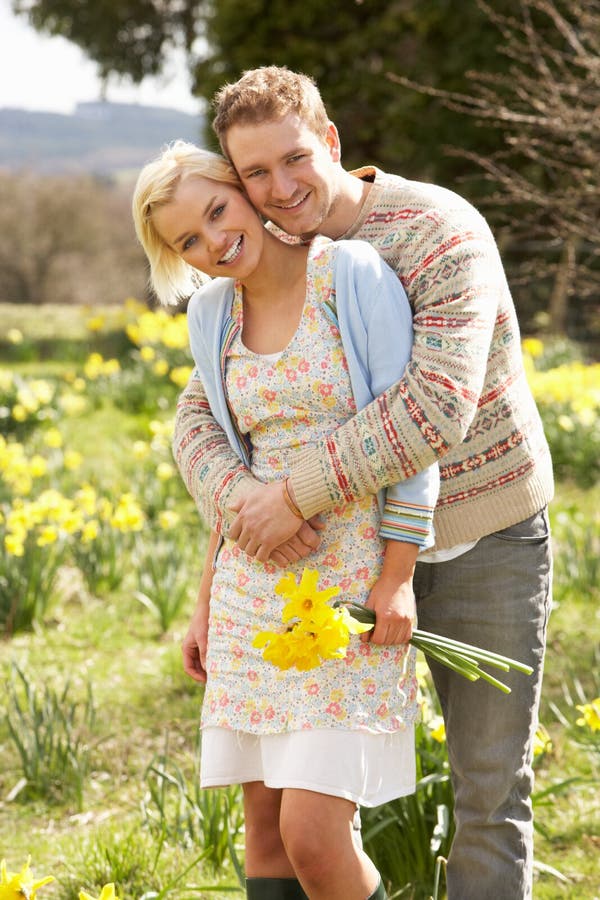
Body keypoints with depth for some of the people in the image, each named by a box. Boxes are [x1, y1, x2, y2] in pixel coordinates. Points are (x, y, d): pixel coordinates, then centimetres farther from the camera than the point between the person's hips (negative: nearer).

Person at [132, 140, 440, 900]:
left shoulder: (355, 275, -9)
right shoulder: (213, 315, 9)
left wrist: (398, 579, -15)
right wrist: (207, 604, 16)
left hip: (354, 576, -6)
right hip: (256, 582, 6)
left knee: (313, 836, -14)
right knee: (265, 827, 6)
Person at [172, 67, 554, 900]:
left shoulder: (440, 233, -23)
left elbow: (441, 407, -35)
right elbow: (199, 421, -4)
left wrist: (296, 494, -31)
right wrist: (238, 500, -27)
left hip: (487, 542, -5)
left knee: (491, 786, 3)